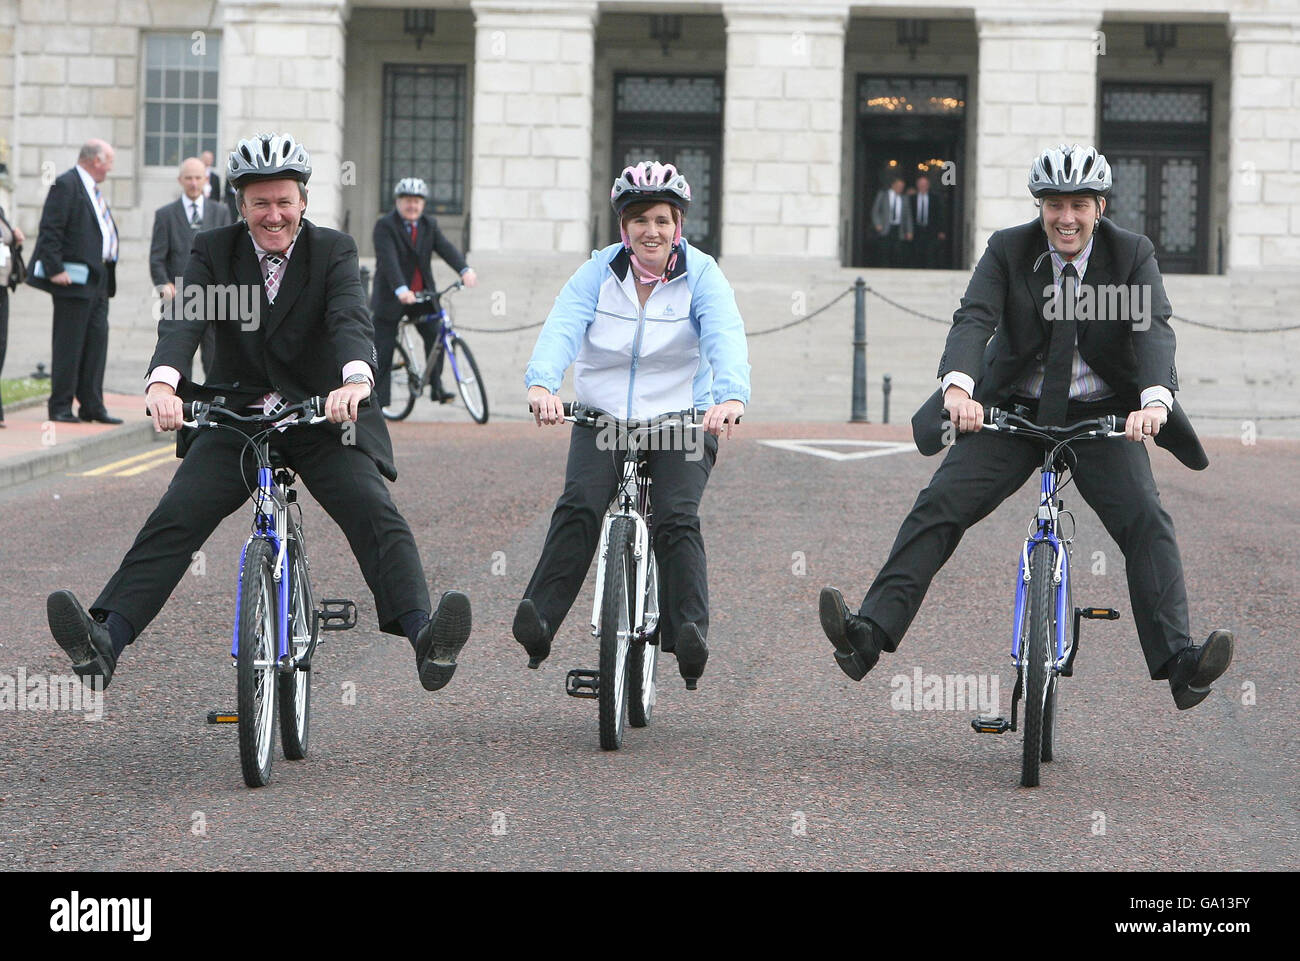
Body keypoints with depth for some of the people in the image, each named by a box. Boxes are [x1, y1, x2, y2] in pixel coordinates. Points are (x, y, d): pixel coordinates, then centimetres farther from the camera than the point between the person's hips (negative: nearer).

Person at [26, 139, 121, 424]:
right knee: (69, 345, -4)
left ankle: (91, 406, 14)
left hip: (99, 281, 9)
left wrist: (107, 277, 19)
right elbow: (50, 230, -16)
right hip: (75, 280, -9)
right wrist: (55, 269, -21)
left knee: (97, 342, 8)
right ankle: (60, 407, 1)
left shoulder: (94, 190, 19)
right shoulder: (65, 185, -10)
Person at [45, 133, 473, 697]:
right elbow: (184, 320, -16)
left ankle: (425, 640, -34)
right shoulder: (214, 251, 1)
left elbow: (351, 319, -20)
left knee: (377, 516, -22)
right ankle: (104, 643, -27)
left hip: (321, 417, -1)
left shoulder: (334, 251, -2)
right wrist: (162, 382, -39)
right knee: (174, 520, -16)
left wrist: (355, 379, -44)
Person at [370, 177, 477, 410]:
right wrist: (401, 290, -40)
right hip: (391, 298, -4)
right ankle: (376, 401, 5)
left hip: (421, 295, 4)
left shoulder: (429, 225, 6)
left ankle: (436, 387, -3)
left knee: (435, 336, -12)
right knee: (383, 351, -2)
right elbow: (389, 260, -24)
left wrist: (465, 270, -29)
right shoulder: (385, 226, -11)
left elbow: (446, 248, -10)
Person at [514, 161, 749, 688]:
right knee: (578, 507, -21)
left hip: (682, 422, -1)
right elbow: (562, 327, -17)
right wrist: (541, 383, -39)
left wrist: (731, 395, -44)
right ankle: (538, 622, -27)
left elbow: (726, 337, -22)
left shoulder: (702, 276, -5)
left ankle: (689, 632, -23)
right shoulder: (599, 273, -1)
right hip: (601, 418, 1)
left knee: (677, 519, -22)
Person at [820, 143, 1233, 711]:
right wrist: (957, 385, -40)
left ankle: (1178, 663, -23)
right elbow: (974, 318, -19)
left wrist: (1155, 399, -41)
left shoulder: (1132, 255, -6)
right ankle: (867, 637, -21)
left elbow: (1154, 329, -20)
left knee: (1145, 520, -19)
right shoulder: (1008, 250, -5)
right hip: (1013, 410, 0)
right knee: (938, 507, -15)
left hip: (1102, 417, 0)